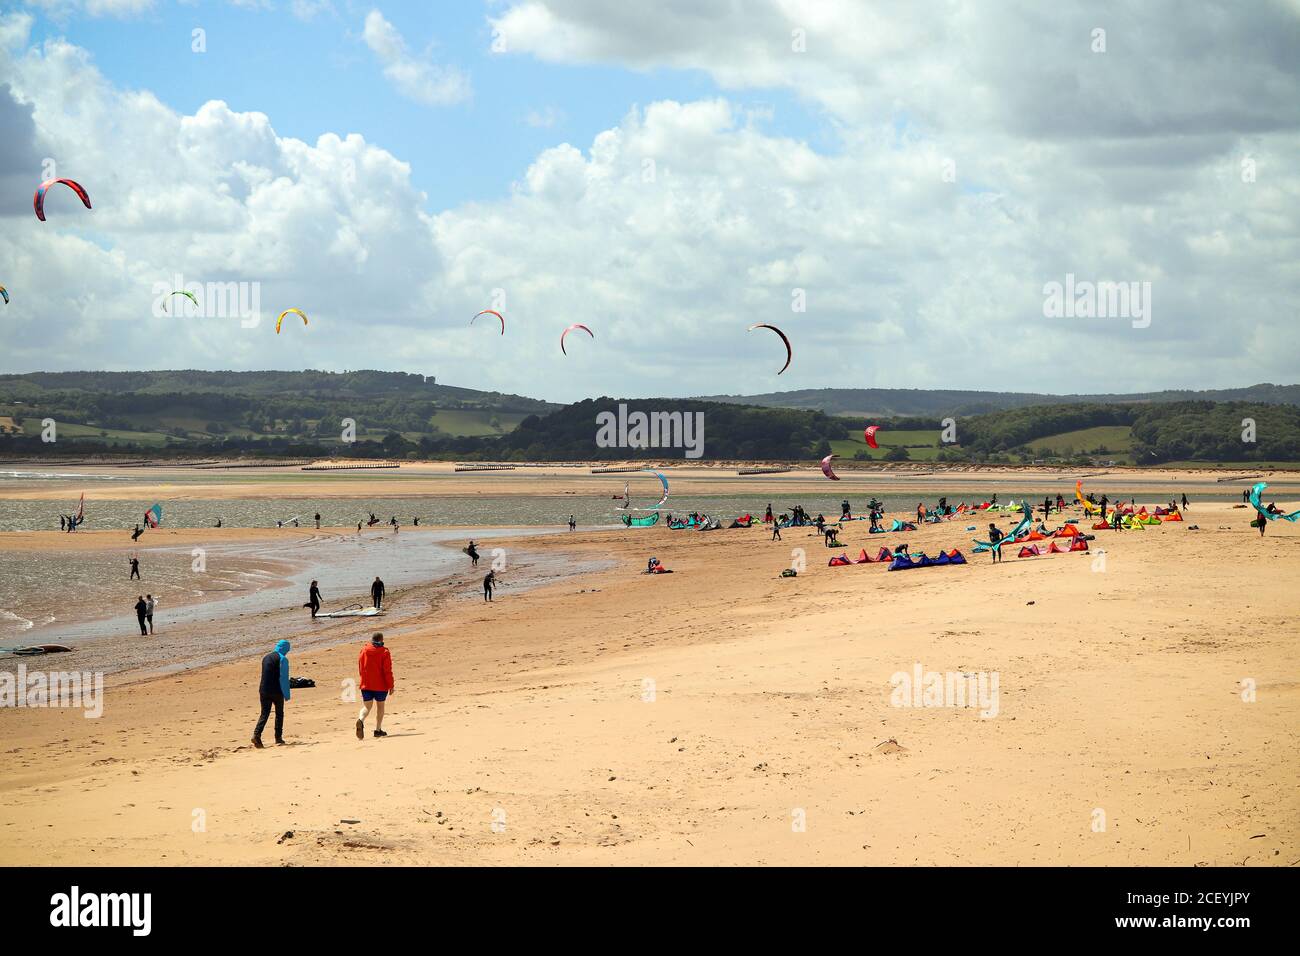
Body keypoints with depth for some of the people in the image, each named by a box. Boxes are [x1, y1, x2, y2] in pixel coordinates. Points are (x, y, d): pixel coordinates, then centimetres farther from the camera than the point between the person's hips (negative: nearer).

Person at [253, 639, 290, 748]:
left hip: (263, 690, 5)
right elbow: (284, 678, -11)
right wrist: (286, 694, -8)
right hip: (277, 691, -5)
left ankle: (256, 734, -17)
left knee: (264, 714, 3)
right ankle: (278, 738, 15)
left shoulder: (266, 658, 15)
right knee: (279, 714, 12)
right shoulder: (282, 659, -7)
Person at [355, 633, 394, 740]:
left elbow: (360, 669, 12)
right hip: (381, 685, -3)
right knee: (380, 706, 14)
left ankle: (360, 720, -26)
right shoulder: (384, 652, -9)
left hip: (366, 685, 3)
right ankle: (378, 730, 16)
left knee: (366, 707, 5)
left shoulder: (363, 651, 4)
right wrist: (391, 685, -5)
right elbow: (387, 671, -12)